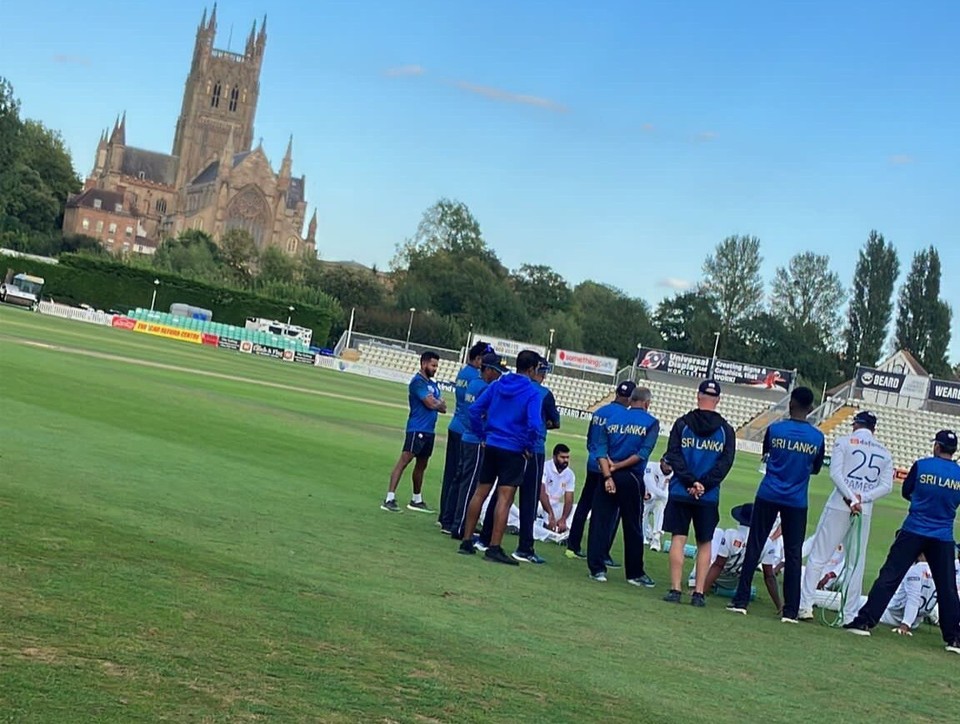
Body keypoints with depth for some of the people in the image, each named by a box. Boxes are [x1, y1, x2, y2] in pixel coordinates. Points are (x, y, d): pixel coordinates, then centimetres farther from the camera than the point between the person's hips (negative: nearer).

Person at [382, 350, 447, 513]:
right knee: (404, 460, -13)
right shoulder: (418, 382, -9)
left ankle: (417, 500, 25)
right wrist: (439, 403, 5)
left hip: (429, 430, 9)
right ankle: (390, 498, -18)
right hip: (417, 429, -9)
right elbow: (431, 404, -17)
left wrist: (435, 403, -10)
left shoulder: (432, 384, 18)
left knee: (421, 466, 15)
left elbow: (443, 407, 12)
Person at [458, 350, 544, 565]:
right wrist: (529, 447, -6)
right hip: (514, 450, -5)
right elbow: (534, 424, -21)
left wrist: (482, 436, 10)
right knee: (504, 498, -4)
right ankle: (494, 548, -6)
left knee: (480, 492, 12)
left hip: (491, 446, 5)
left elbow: (474, 410, 4)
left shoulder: (497, 385, 7)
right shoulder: (532, 392, -9)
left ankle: (467, 541, 16)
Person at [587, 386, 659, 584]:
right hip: (632, 479, -2)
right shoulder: (651, 423, 1)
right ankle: (635, 573, 13)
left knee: (600, 522, 5)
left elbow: (600, 450, -2)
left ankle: (597, 568, 1)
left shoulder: (612, 420, 10)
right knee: (633, 527, 6)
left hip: (609, 477, 2)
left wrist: (608, 475, -9)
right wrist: (619, 466, -8)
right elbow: (643, 452, -11)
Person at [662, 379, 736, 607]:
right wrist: (704, 485, -8)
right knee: (704, 543, 9)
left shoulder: (682, 423, 1)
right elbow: (725, 462, -5)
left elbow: (674, 456, -6)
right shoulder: (726, 430, 2)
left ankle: (675, 589, -3)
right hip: (709, 497, 1)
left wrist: (691, 482, -9)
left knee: (678, 539, 3)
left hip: (680, 492, -1)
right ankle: (699, 592, 4)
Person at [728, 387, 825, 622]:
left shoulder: (775, 429, -7)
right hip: (797, 502, 1)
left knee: (754, 547, 6)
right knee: (793, 554, 6)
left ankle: (741, 600, 5)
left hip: (768, 496, -1)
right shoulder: (817, 437, -4)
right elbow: (815, 469, 10)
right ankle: (790, 610, 6)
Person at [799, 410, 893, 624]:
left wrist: (850, 498, -14)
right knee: (856, 563, 8)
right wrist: (862, 498, -7)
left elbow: (835, 473, -10)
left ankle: (805, 605, -5)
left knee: (818, 556, 1)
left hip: (839, 506, -3)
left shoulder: (844, 441, 2)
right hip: (865, 512, 3)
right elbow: (887, 485, 2)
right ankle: (850, 615, 6)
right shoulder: (884, 452, 12)